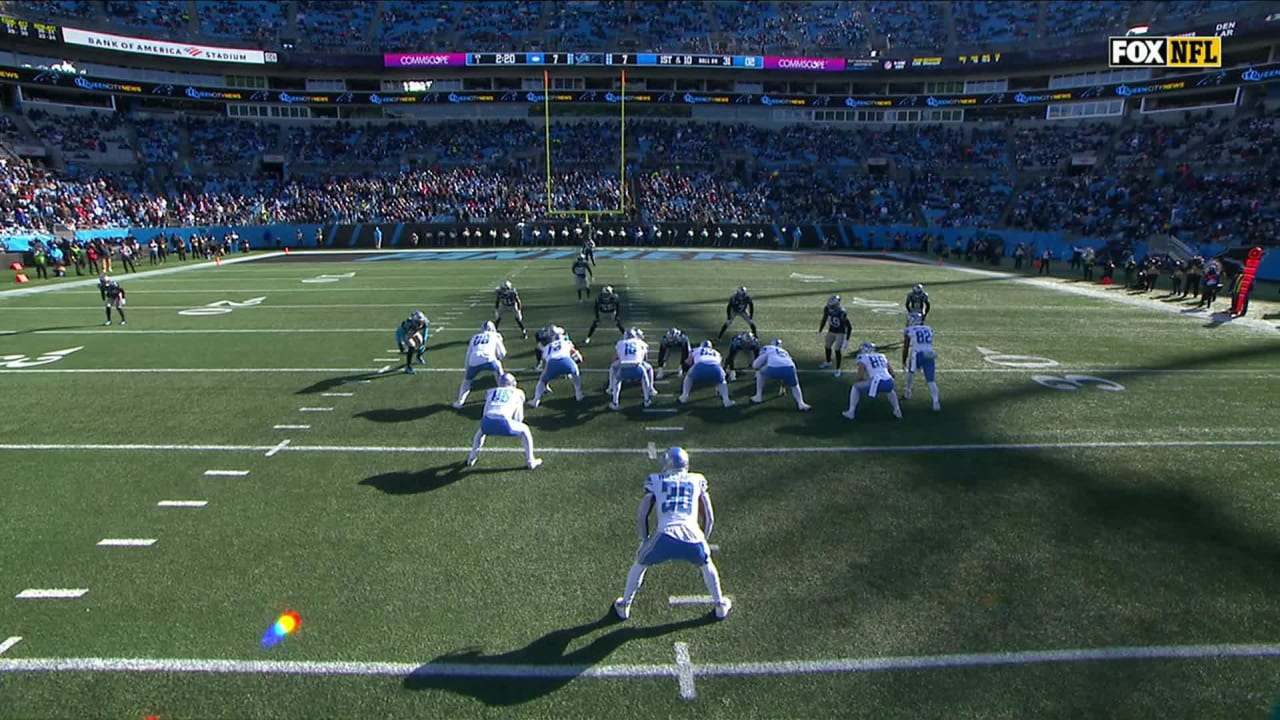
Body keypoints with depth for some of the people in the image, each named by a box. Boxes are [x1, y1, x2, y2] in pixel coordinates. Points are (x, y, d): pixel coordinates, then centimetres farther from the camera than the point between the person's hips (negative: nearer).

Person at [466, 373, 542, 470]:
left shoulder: (491, 392, 32)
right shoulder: (517, 393, 26)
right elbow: (519, 417, 26)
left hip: (487, 422, 3)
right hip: (503, 422, -3)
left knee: (481, 431, 41)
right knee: (525, 430, 26)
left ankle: (472, 458, 38)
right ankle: (530, 461, 25)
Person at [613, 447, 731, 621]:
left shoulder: (655, 480, 18)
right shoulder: (698, 480, 20)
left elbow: (641, 516, 15)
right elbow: (709, 518, 22)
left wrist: (645, 541, 27)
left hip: (665, 537, -1)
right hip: (693, 537, 1)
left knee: (640, 564, 29)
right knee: (707, 564, 35)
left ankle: (624, 606, 40)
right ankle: (720, 606, 43)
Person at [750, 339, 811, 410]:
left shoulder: (767, 349, 24)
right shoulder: (784, 351, 38)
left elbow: (756, 365, 17)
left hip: (774, 368, -3)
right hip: (789, 368, 3)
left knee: (760, 373, 29)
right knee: (794, 385, 32)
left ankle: (759, 396, 29)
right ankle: (801, 403, 10)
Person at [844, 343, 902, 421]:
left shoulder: (863, 358, 11)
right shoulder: (882, 357, 28)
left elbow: (860, 376, 2)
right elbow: (892, 374, 29)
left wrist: (856, 382, 23)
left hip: (877, 384, -5)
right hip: (889, 383, 5)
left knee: (855, 387, 19)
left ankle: (851, 412, 16)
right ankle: (897, 411, 34)